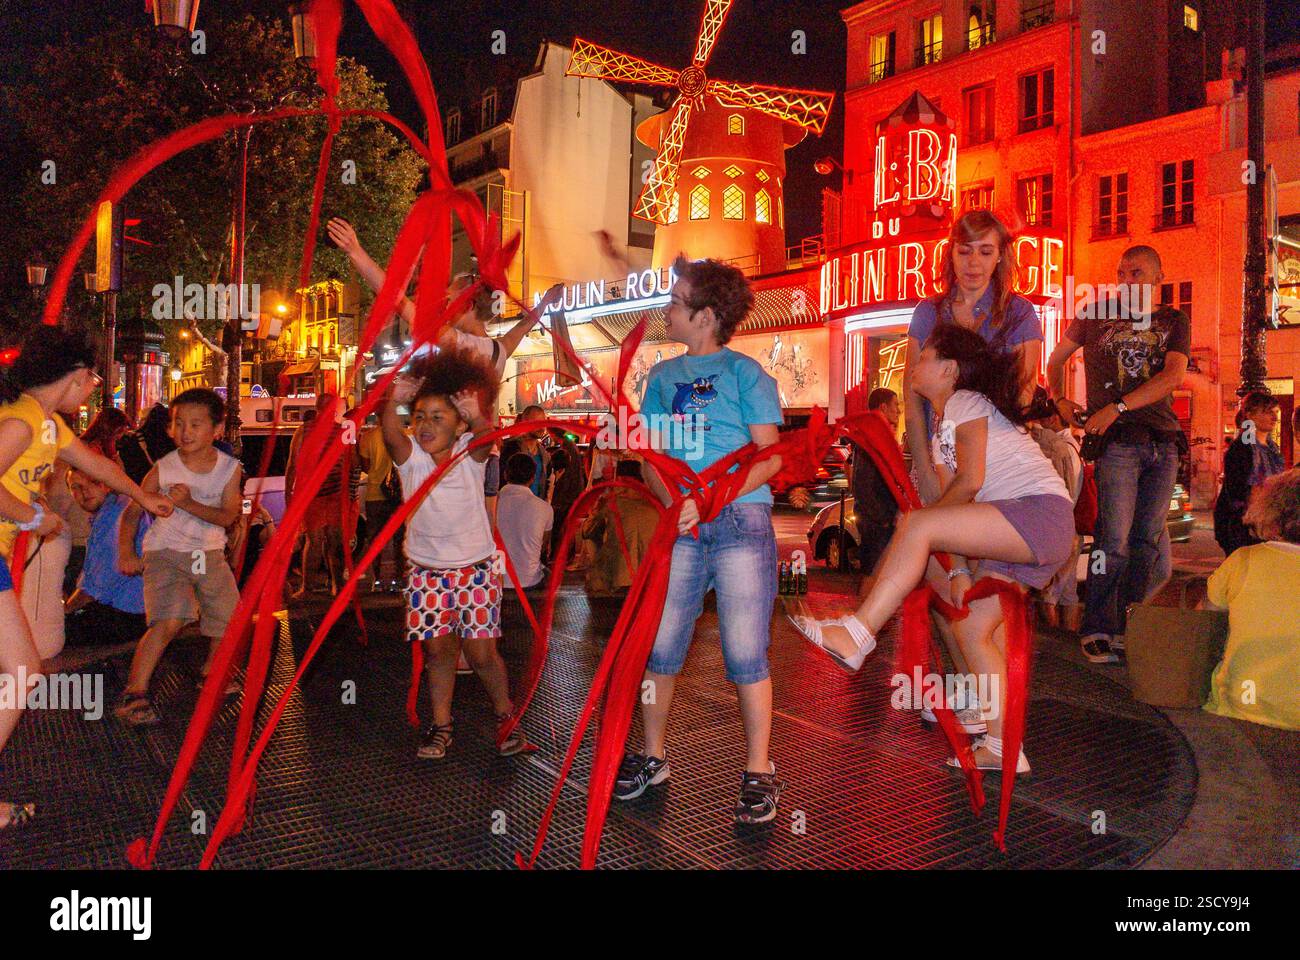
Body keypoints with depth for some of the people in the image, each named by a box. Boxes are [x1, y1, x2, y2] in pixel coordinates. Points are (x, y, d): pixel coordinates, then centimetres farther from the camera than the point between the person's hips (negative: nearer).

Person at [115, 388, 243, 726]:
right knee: (169, 620, -23)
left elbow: (227, 517, -14)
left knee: (232, 619, 9)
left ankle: (210, 671, 37)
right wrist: (127, 552, -14)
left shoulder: (229, 468, -7)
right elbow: (133, 510, -4)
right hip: (166, 552, -3)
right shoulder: (163, 469, -11)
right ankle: (134, 694, -15)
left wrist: (189, 503, -27)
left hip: (210, 553, 4)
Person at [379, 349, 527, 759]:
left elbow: (484, 438, -32)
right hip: (426, 570, 2)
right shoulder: (410, 456, -8)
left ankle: (507, 717, 20)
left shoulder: (470, 453, -10)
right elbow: (389, 434, -28)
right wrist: (392, 402, -46)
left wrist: (477, 418, -53)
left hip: (476, 567, -2)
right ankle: (441, 725, 21)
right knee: (438, 649, 6)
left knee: (482, 652, -1)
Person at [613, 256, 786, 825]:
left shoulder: (745, 372, 1)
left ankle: (758, 772, 11)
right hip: (681, 523, 4)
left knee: (745, 652, -3)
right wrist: (673, 500, -8)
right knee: (659, 643, 6)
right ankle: (653, 756, 23)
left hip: (740, 520, -4)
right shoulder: (664, 376, 15)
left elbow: (770, 457, -4)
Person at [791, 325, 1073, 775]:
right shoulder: (941, 428, 23)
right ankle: (1001, 747, 11)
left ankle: (856, 635, -23)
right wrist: (958, 569, 2)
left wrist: (921, 520, -1)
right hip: (1015, 534, 10)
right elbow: (952, 510, 13)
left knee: (914, 526, -23)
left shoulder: (966, 402, -3)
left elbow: (969, 482, -14)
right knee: (973, 629, 5)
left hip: (1043, 514, -10)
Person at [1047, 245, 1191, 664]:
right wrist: (1060, 400, 6)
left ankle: (1129, 628, 13)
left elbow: (1173, 376, -4)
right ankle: (1097, 631, -4)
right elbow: (1056, 359, 21)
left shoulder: (1174, 322, 12)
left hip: (1164, 441, 3)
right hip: (1117, 441, -3)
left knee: (1147, 541, 4)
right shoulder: (1097, 314, 10)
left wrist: (1116, 408, -15)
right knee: (1114, 540, -11)